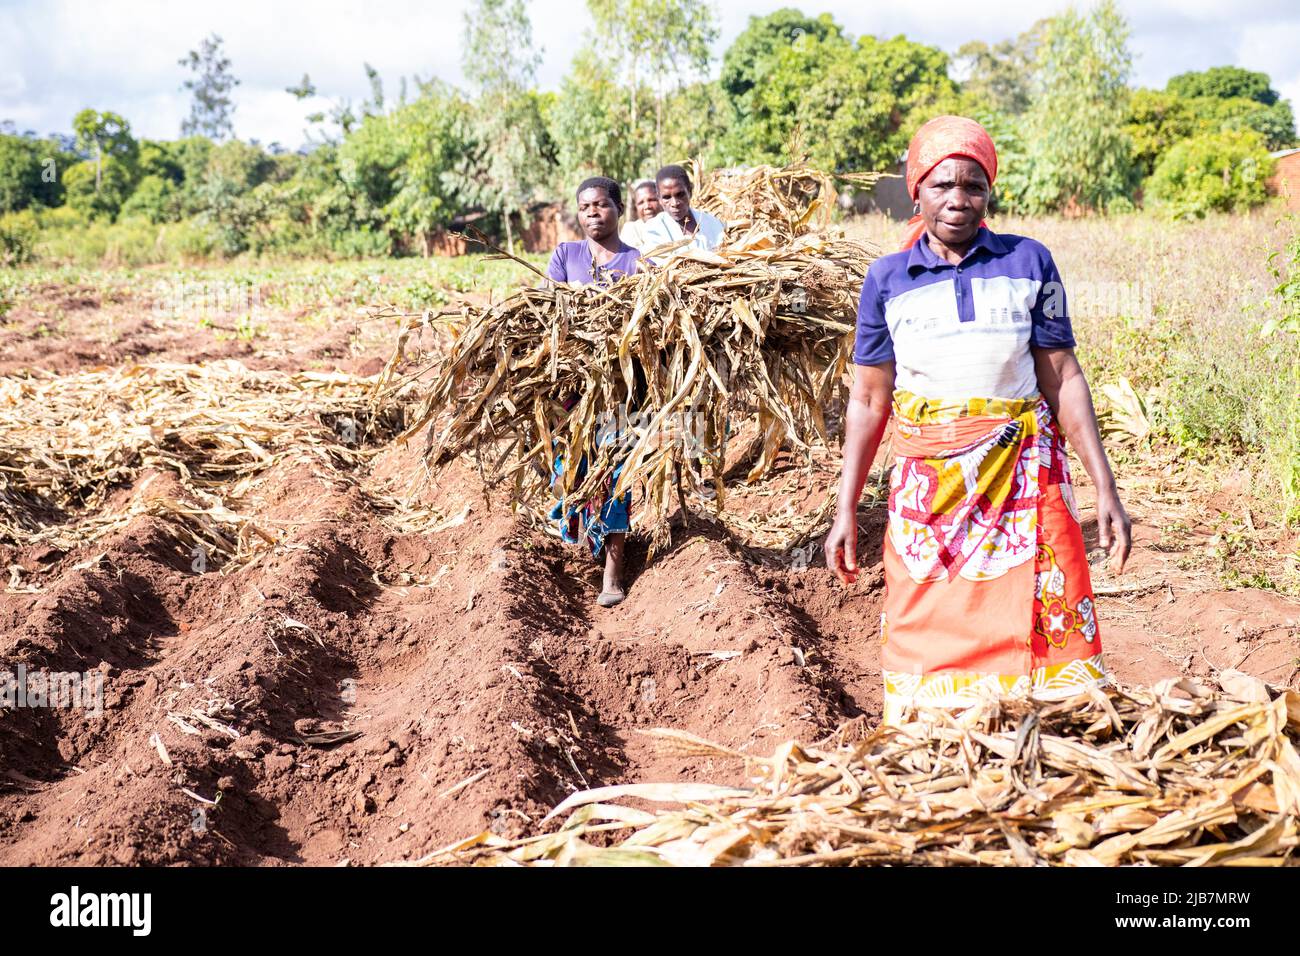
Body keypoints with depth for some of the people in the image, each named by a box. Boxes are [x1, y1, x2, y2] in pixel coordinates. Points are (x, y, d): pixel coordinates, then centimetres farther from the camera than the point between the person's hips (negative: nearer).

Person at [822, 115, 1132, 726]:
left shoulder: (1028, 263, 3)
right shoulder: (887, 279, 5)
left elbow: (1062, 378, 4)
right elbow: (868, 399, 8)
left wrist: (1105, 488, -1)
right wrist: (846, 510, 5)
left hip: (1023, 480, 0)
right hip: (928, 485, 1)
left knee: (1040, 629, -4)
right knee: (931, 646, 2)